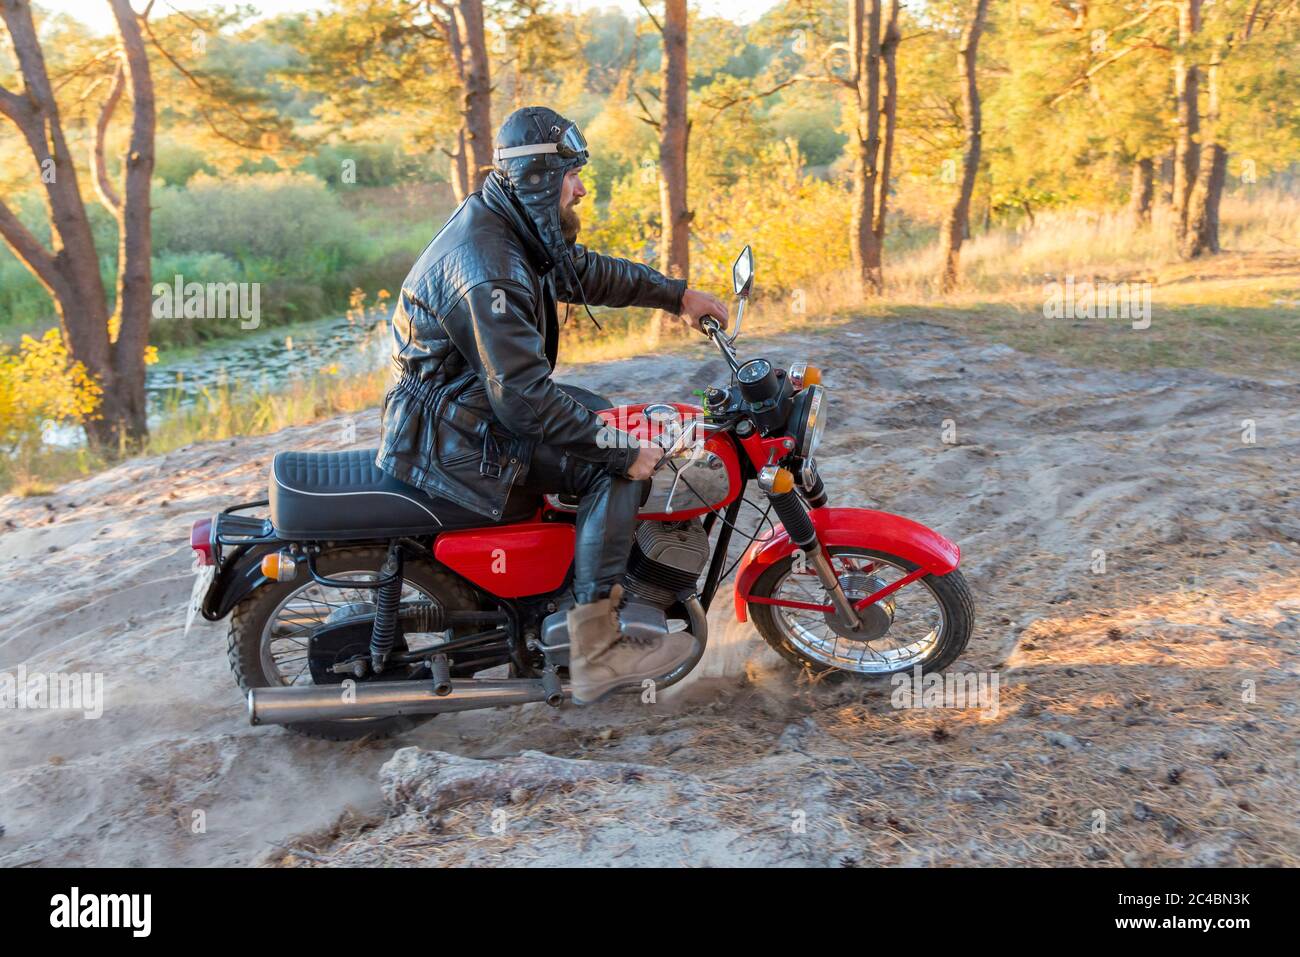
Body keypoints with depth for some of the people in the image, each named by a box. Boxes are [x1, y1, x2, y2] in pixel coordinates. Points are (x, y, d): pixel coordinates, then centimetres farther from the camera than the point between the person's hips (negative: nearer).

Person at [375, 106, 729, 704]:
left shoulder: (502, 225, 6)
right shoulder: (487, 269, -26)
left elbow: (586, 271, 20)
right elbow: (525, 399, -30)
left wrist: (677, 294, 17)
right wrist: (622, 450, -23)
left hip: (470, 403, 11)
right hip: (454, 444, -11)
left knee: (602, 416, 20)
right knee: (616, 469, -15)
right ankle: (595, 653, -12)